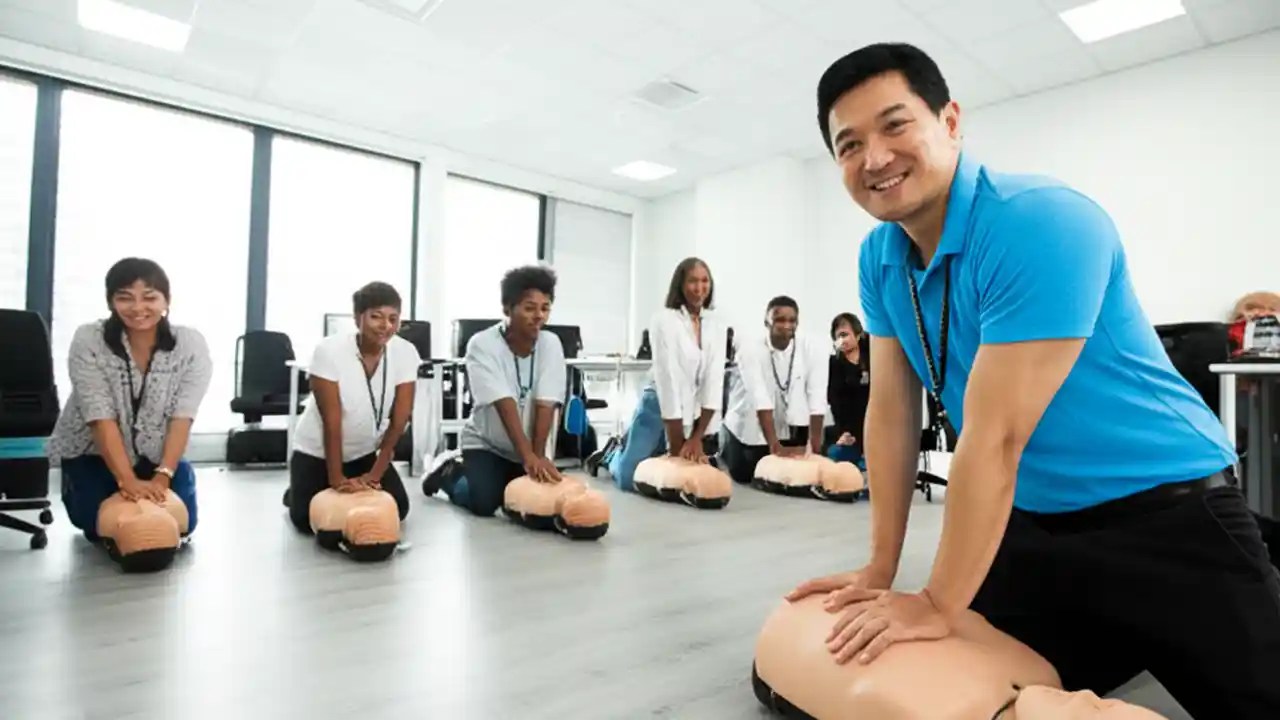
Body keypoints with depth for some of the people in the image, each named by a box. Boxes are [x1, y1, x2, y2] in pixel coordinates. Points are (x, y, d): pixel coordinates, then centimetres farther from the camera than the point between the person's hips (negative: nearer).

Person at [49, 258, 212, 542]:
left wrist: (163, 475, -29)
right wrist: (127, 480, -32)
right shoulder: (88, 341, -21)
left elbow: (182, 417, -21)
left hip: (158, 453, 1)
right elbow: (101, 418, -24)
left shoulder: (191, 344, -19)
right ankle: (72, 485, 27)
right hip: (92, 452, 0)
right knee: (99, 527, -6)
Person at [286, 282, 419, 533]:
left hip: (366, 451, 3)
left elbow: (399, 420, -15)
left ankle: (358, 488, 23)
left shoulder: (406, 353, -18)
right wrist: (336, 479, -23)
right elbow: (331, 421, -24)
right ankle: (297, 493, 22)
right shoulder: (329, 350, -26)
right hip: (318, 450, -2)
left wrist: (374, 474, -16)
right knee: (307, 520, -13)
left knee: (398, 510, -8)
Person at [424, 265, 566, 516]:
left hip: (530, 447, 4)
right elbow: (505, 405, -30)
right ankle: (447, 475, 12)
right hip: (485, 443, -3)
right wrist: (528, 456, -37)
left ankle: (507, 484, 23)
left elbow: (545, 406, -17)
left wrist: (538, 456, -26)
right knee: (484, 503, -21)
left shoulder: (551, 344, -12)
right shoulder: (482, 345, -21)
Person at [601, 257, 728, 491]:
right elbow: (668, 379, -21)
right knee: (630, 478, -8)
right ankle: (612, 453, 28)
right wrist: (676, 446, -20)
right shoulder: (664, 320, -18)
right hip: (659, 406, -5)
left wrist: (697, 438, -13)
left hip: (695, 411, 5)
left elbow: (714, 381, -6)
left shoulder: (717, 326, -3)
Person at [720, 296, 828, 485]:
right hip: (748, 426, -2)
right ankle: (725, 446, 32)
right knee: (743, 475, 2)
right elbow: (760, 399, -30)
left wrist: (815, 448, -26)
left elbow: (817, 402, -20)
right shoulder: (750, 350, -23)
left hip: (787, 428, 3)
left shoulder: (812, 352, -17)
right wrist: (775, 446, -35)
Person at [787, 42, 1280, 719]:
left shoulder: (1042, 223, -26)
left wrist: (936, 607, -21)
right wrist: (880, 572, -2)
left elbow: (994, 438, -28)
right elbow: (891, 415, -3)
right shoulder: (878, 259, -4)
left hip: (1166, 514, -5)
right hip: (1030, 522, 6)